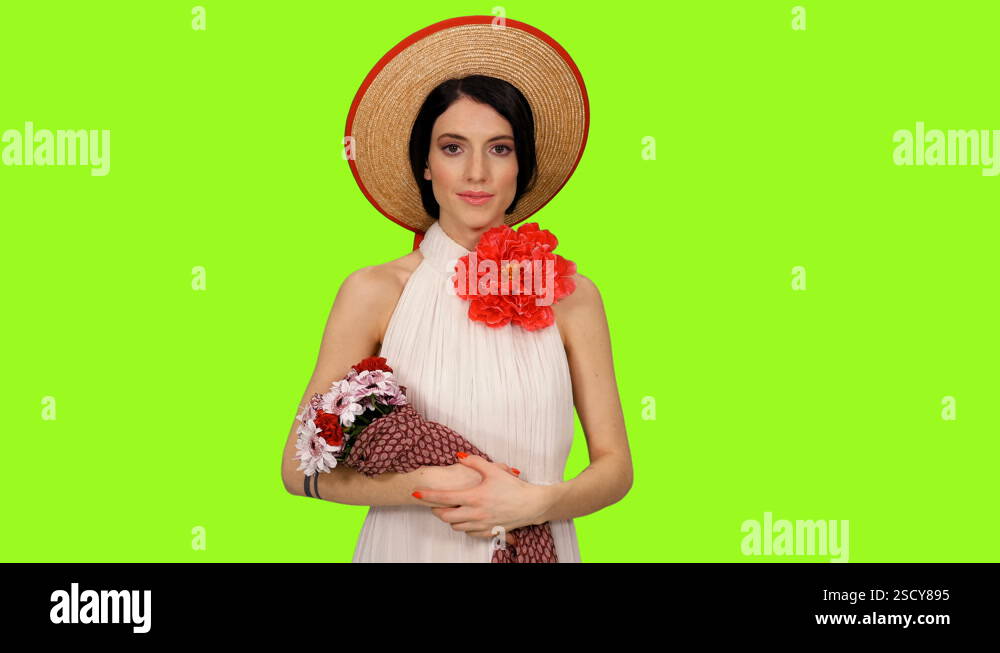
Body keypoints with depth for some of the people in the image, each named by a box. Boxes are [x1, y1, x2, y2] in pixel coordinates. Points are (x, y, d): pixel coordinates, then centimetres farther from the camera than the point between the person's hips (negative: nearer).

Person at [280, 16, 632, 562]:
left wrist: (535, 501, -19)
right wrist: (427, 487, -19)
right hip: (411, 547, -1)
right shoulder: (375, 293, -8)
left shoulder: (570, 296, -5)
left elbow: (615, 466, -2)